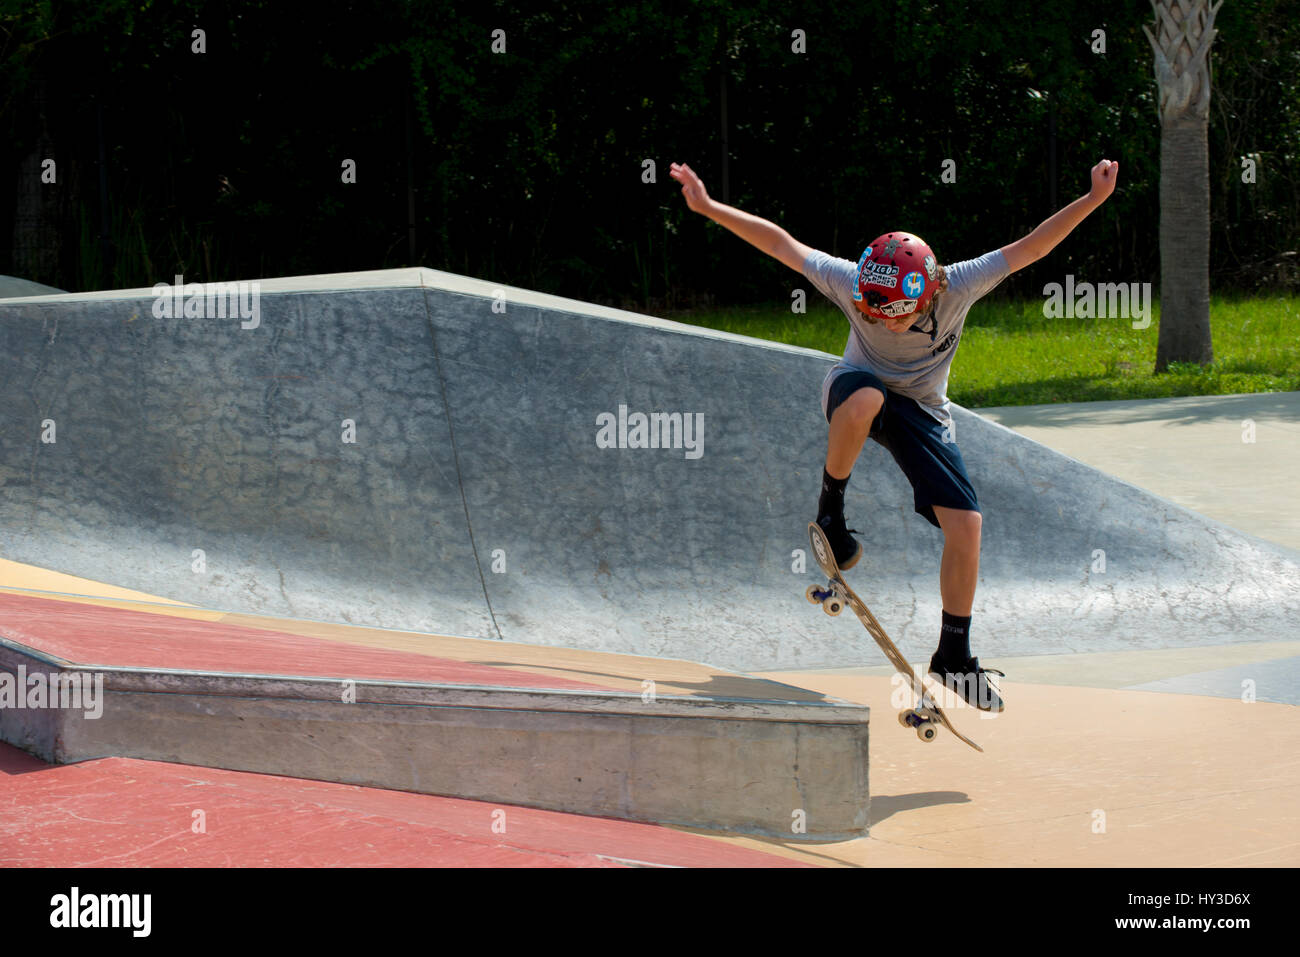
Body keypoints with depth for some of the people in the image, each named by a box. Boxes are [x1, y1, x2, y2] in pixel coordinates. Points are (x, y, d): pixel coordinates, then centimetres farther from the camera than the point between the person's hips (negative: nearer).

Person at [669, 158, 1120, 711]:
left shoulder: (958, 286, -27)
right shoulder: (852, 283, -27)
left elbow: (1032, 247, -25)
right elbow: (780, 243, -21)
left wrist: (1094, 200, -33)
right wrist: (709, 207, -24)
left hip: (920, 411, 2)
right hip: (857, 387, -1)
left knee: (966, 525, -13)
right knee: (866, 400, -42)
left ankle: (954, 656, 3)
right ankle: (831, 508, -17)